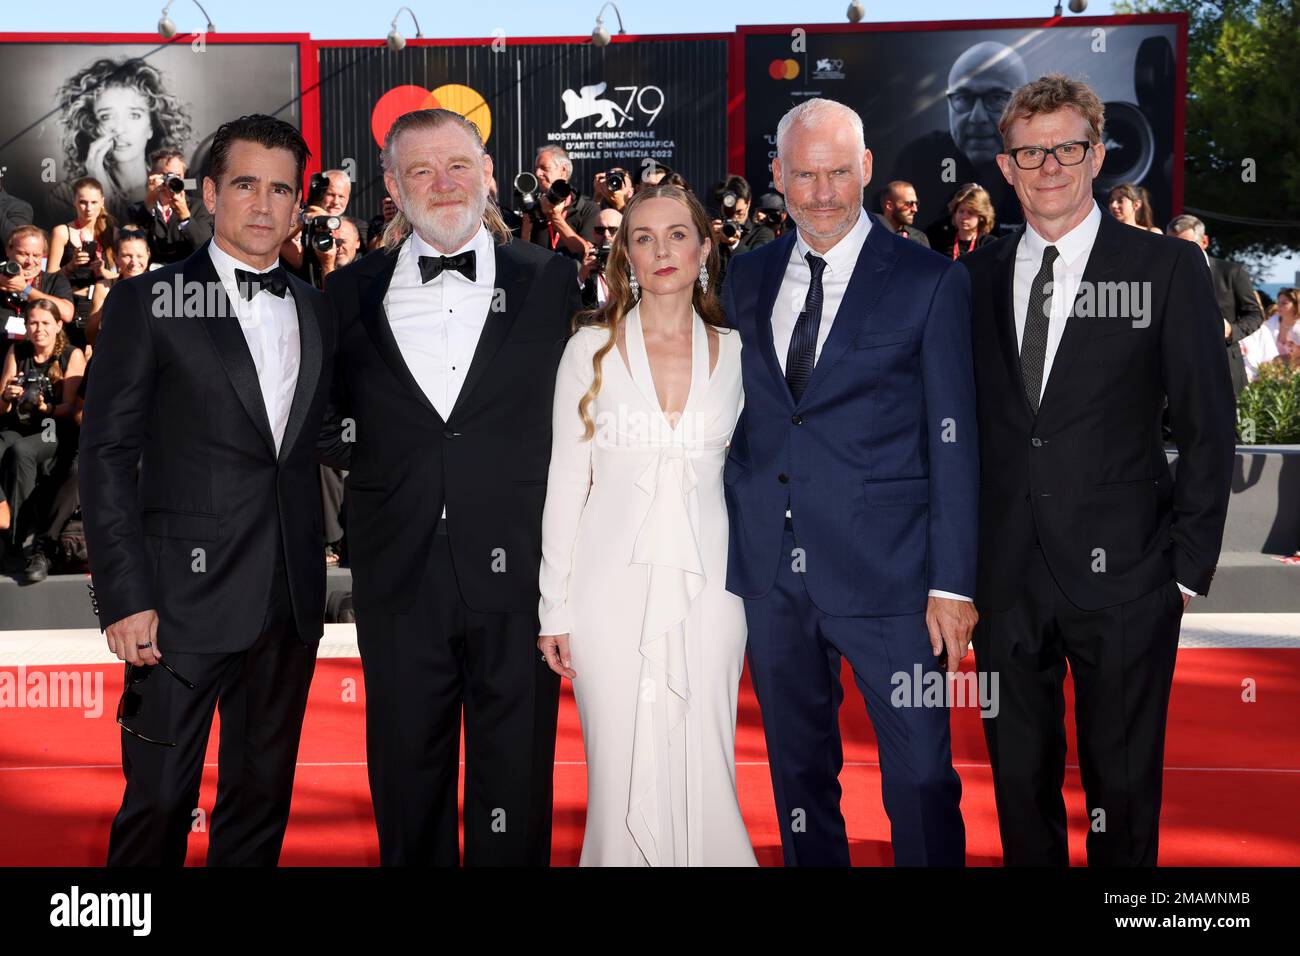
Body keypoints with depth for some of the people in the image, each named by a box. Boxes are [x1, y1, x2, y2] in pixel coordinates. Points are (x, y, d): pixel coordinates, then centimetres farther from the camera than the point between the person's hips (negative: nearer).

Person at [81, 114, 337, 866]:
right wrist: (126, 598, -12)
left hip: (291, 604, 5)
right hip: (186, 600, -4)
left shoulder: (317, 312, 13)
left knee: (262, 800, 14)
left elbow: (316, 438, 13)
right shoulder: (148, 302, -2)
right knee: (160, 803, 2)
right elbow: (108, 457, -6)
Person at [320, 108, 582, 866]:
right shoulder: (351, 293, 7)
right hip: (400, 581, 2)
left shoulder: (552, 281, 3)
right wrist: (362, 465, 3)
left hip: (517, 576, -1)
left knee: (514, 800, 9)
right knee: (407, 795, 14)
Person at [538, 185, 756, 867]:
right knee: (619, 772, 3)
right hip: (613, 584, -1)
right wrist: (555, 607, -2)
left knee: (704, 773, 3)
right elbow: (565, 482, 1)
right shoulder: (591, 349, 2)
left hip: (706, 583, 1)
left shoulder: (735, 352, 6)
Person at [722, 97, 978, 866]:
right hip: (770, 575, 4)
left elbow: (953, 442, -5)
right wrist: (733, 535, 7)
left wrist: (953, 583, -9)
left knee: (922, 780, 0)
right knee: (799, 777, 16)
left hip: (885, 573, -4)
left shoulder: (931, 281, -2)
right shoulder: (748, 278, 10)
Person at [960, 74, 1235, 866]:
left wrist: (1189, 566, -5)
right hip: (1006, 576, 3)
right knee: (1020, 779, 14)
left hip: (1121, 573, -2)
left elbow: (1209, 427, -1)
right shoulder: (975, 279, 7)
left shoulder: (1169, 269, -2)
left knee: (1123, 786, 9)